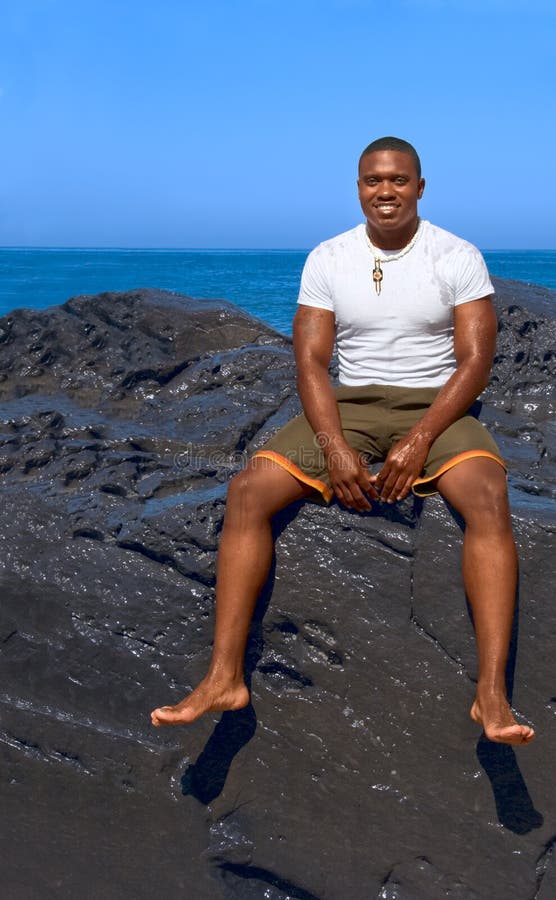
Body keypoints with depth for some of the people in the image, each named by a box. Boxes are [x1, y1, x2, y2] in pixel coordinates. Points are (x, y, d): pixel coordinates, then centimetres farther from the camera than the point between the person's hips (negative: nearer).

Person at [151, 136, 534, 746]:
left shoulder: (458, 257, -1)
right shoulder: (327, 259, 5)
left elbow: (475, 359, -7)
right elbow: (311, 361, -1)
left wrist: (420, 441, -22)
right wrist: (335, 449, -18)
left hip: (435, 406, -1)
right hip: (348, 405, 2)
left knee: (488, 496, -34)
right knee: (247, 490, -21)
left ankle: (492, 693, -36)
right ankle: (225, 677, -21)